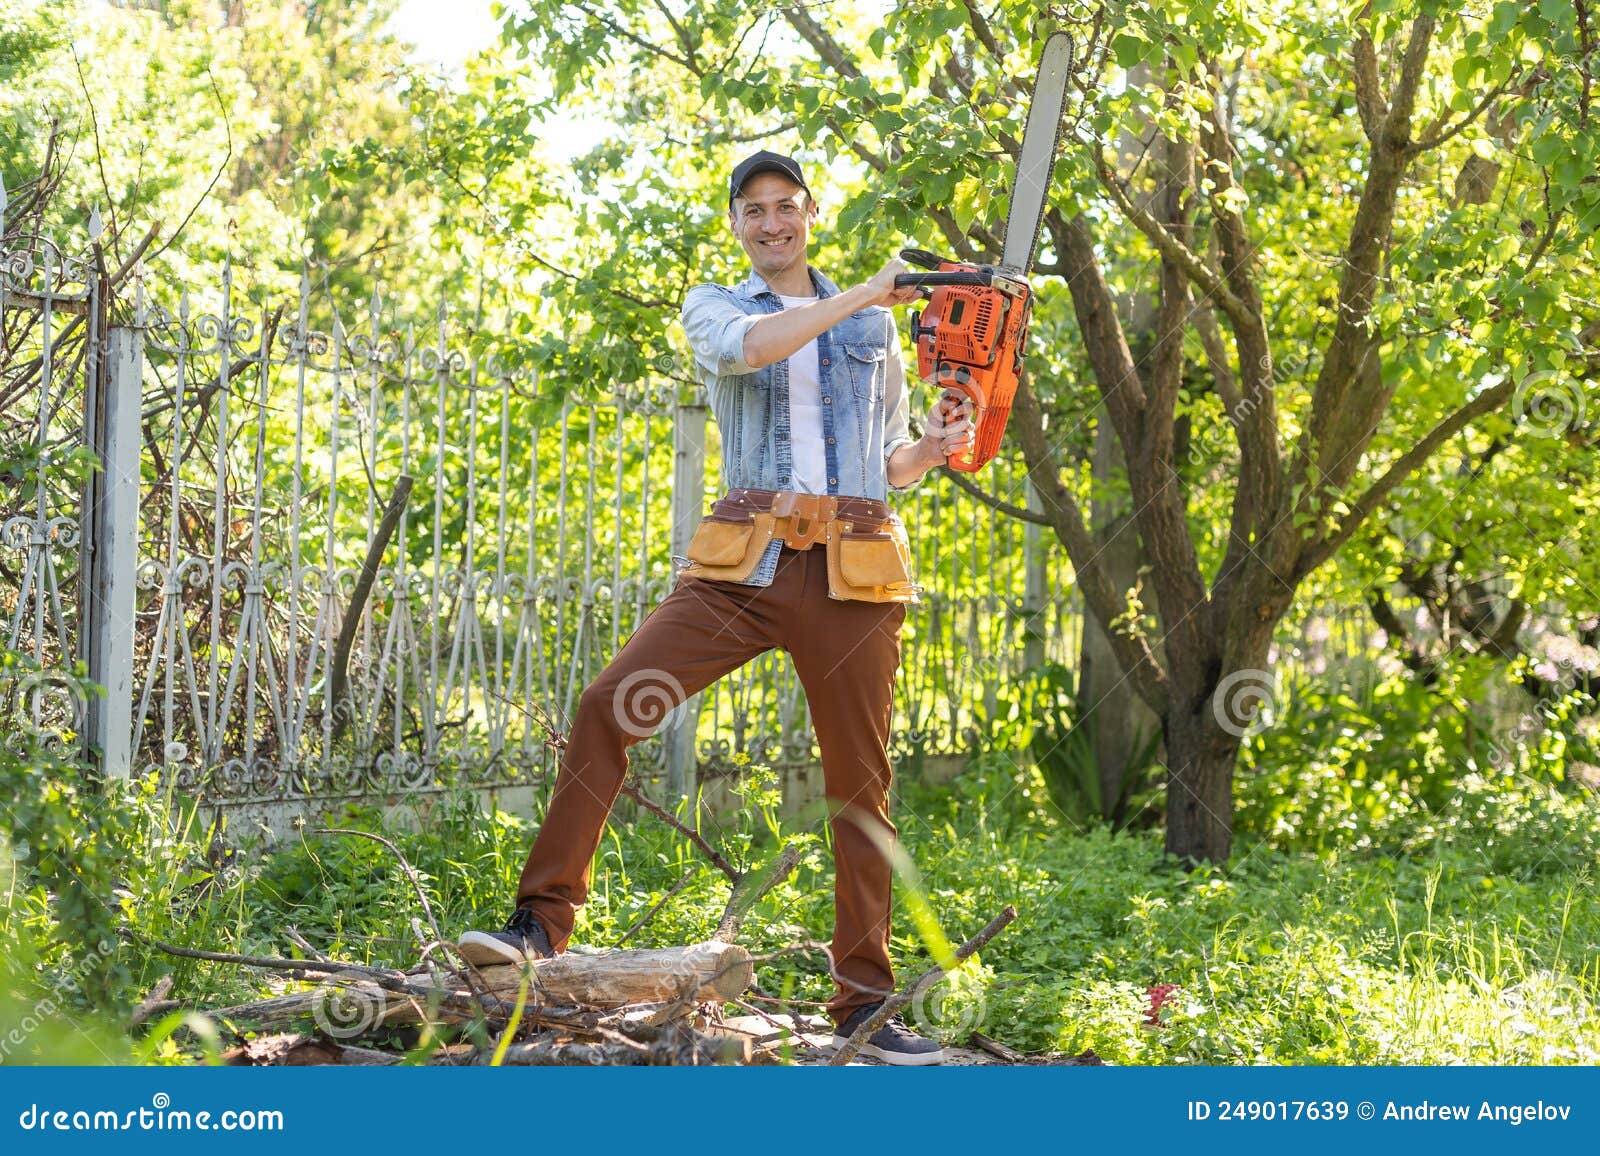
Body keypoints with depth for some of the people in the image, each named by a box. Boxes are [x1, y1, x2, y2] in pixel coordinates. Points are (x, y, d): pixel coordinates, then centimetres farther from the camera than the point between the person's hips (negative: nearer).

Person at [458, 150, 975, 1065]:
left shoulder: (873, 329, 17)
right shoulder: (714, 307, 11)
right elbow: (746, 347, -15)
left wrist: (935, 446, 0)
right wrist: (865, 294, -16)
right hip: (745, 567, -1)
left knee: (861, 783, 2)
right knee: (608, 706, -16)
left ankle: (865, 1004, 9)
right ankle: (544, 922, -8)